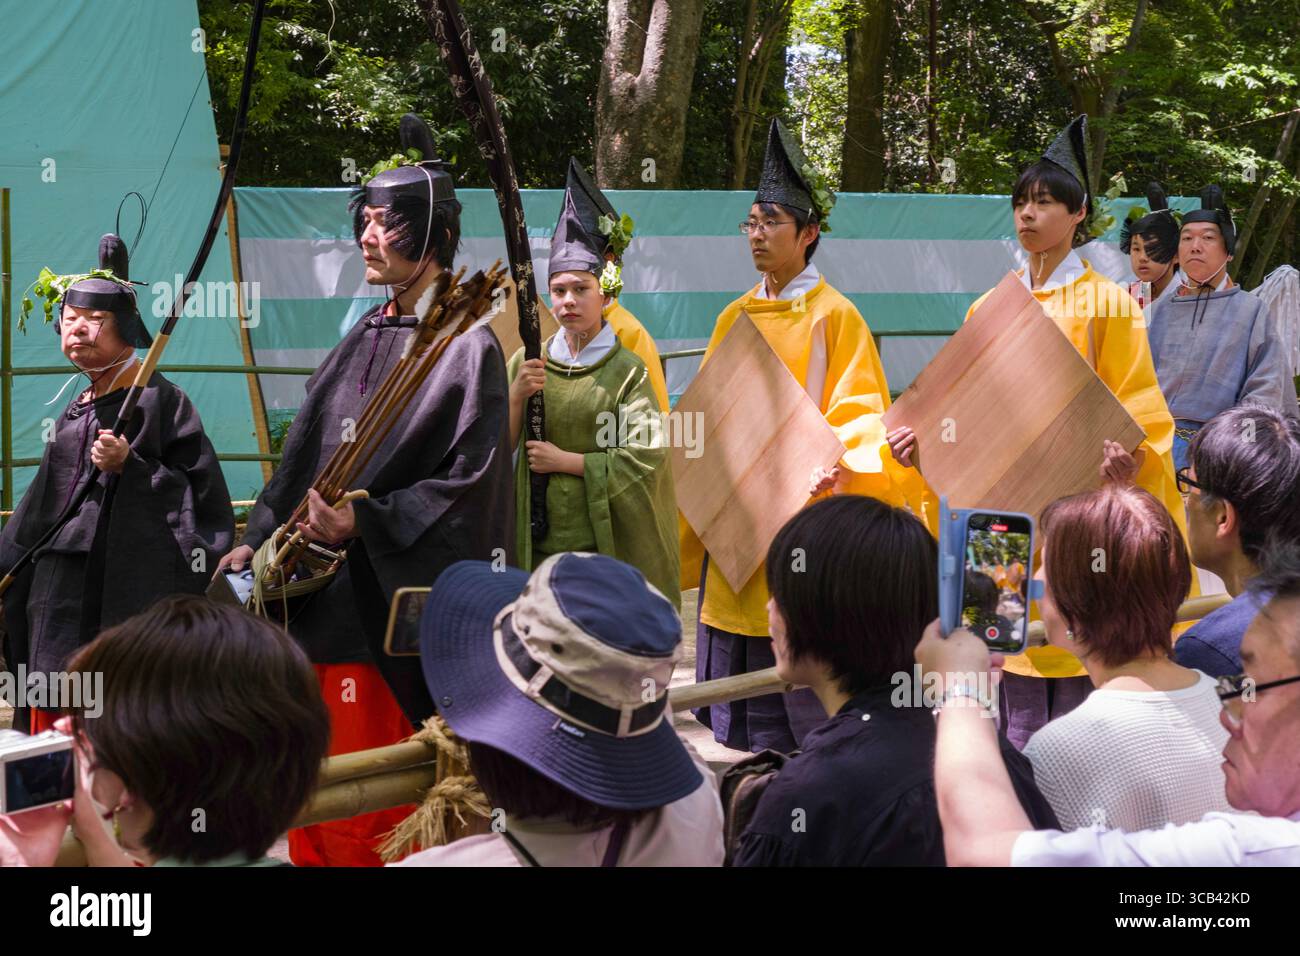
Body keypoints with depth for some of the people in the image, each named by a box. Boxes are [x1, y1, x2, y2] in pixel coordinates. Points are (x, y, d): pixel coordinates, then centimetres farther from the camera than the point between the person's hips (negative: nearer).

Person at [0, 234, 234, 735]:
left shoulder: (159, 400, -5)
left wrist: (129, 467, -19)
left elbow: (201, 493, -10)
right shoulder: (73, 413, 17)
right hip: (63, 595, 8)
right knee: (53, 723, 8)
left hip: (131, 595, -8)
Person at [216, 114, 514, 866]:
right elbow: (306, 454, 17)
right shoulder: (363, 339, 14)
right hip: (322, 592, 7)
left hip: (394, 601, -7)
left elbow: (469, 482, -16)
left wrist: (364, 522, -24)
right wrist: (256, 542, 12)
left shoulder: (468, 345, -9)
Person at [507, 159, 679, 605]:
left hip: (606, 543, -2)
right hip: (538, 544, 2)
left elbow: (647, 459, -11)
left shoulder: (628, 370, -3)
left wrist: (565, 460, -10)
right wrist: (516, 396, -14)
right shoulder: (527, 361, 6)